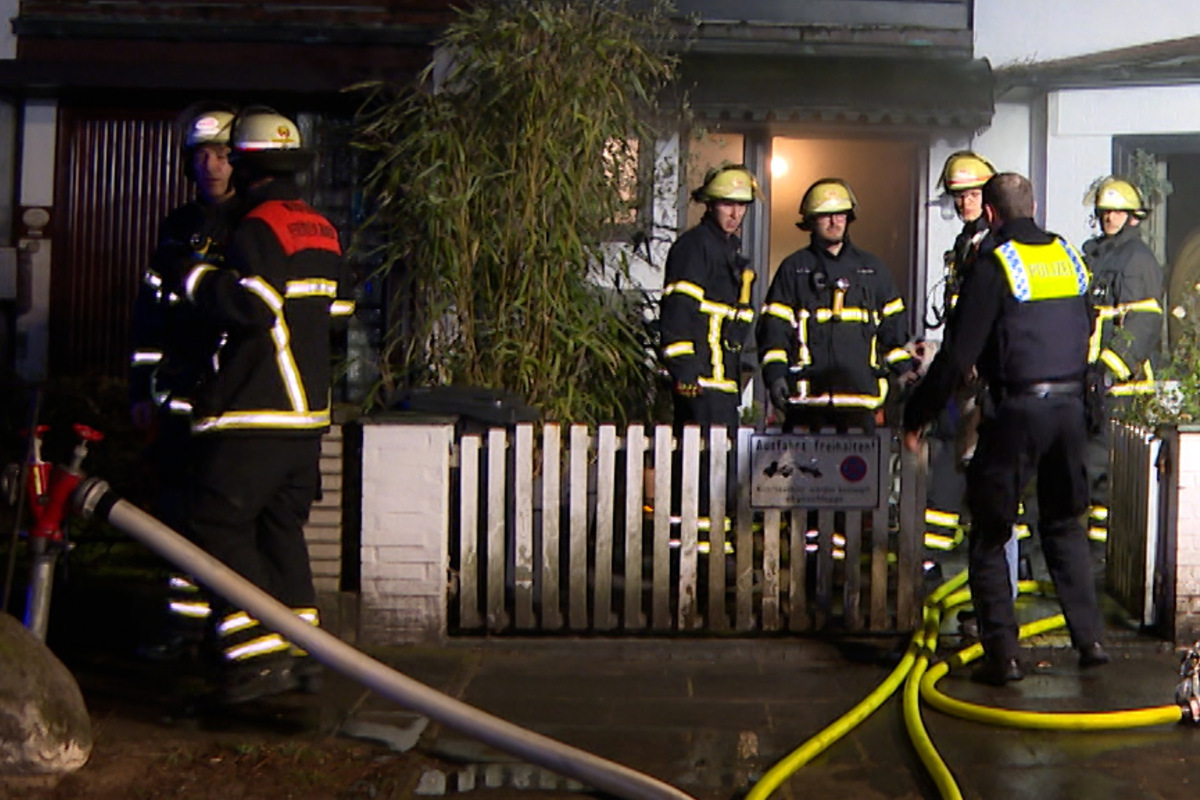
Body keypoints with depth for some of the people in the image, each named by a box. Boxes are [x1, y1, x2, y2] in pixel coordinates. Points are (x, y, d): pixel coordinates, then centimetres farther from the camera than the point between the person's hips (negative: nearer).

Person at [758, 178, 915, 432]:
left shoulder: (872, 268, 18)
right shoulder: (793, 268, 10)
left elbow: (893, 325, 21)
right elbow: (774, 326, 5)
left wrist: (905, 370, 11)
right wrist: (775, 374, -7)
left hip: (860, 392, 2)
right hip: (807, 395, -2)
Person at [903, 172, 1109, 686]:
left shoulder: (993, 265, -10)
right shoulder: (1068, 256, 10)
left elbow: (960, 354, -14)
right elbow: (1085, 332, 19)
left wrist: (916, 415, -6)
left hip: (1016, 412, -6)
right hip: (1071, 408, 6)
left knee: (989, 536, 4)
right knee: (1065, 526, 20)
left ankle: (1002, 655, 3)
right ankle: (1090, 639, 20)